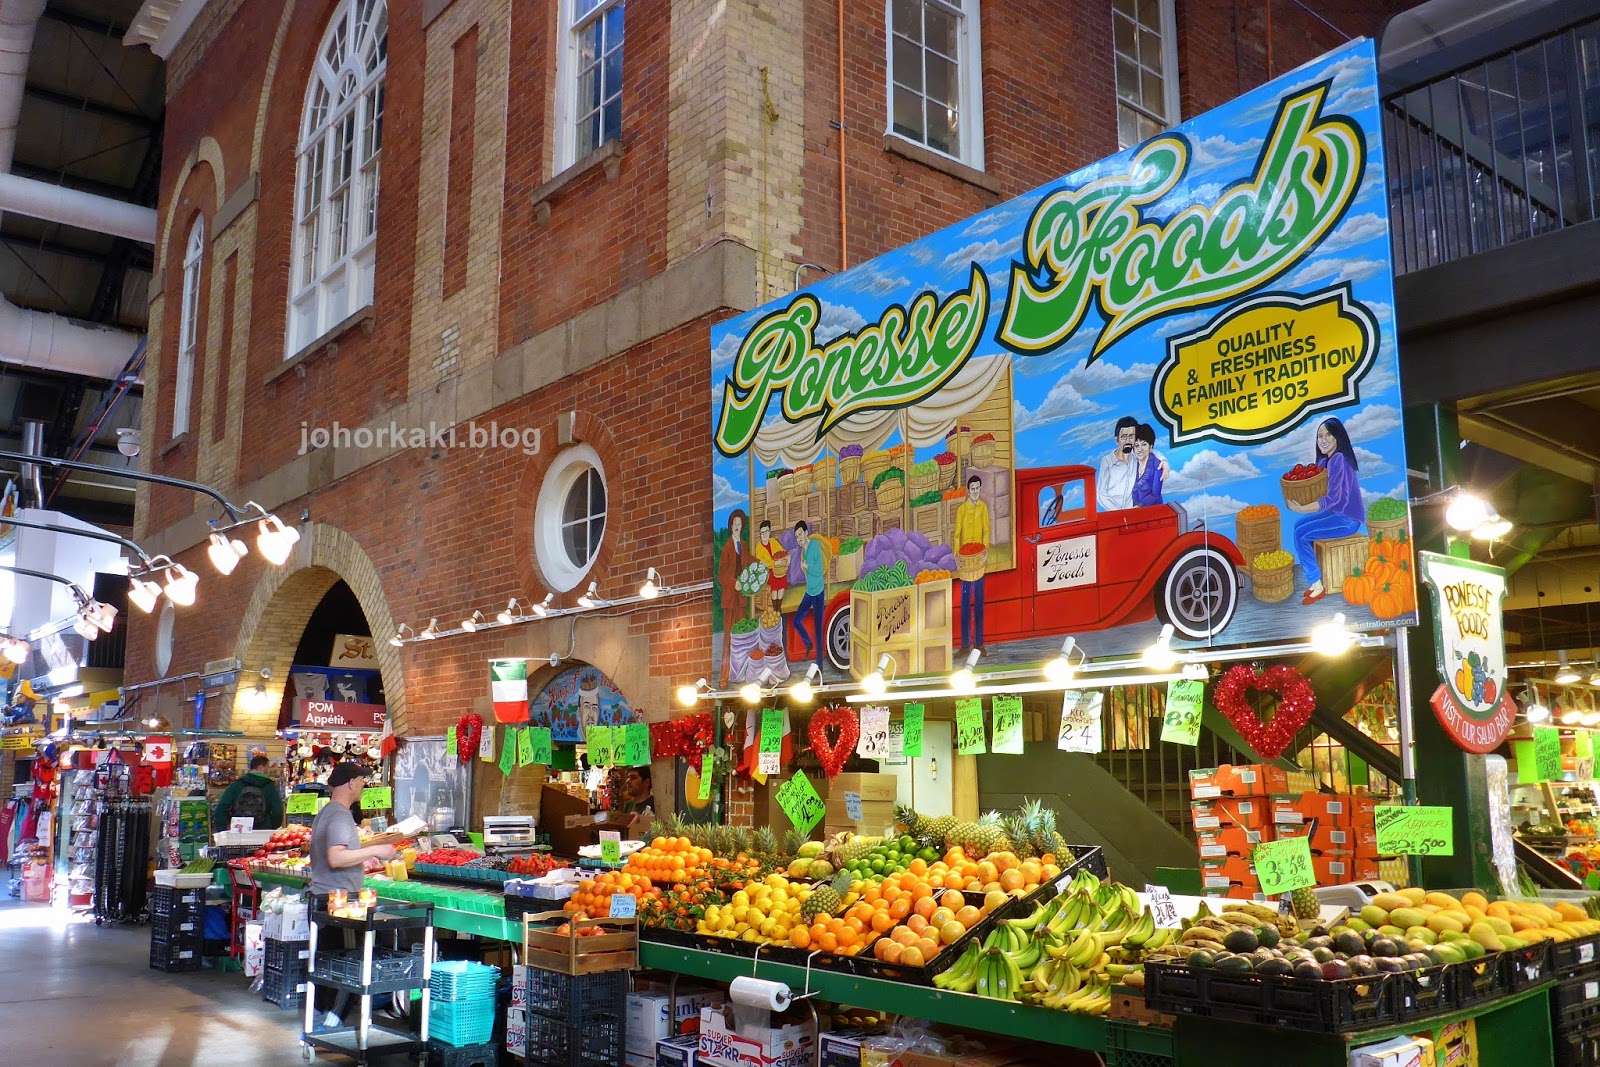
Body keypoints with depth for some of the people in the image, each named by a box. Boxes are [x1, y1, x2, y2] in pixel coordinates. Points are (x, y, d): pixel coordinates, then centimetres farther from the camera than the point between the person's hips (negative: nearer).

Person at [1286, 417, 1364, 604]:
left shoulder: (1338, 459, -21)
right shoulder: (1325, 460, 9)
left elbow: (1332, 498, -27)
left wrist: (1302, 509, -28)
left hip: (1348, 519, -10)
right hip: (1338, 513, 10)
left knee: (1301, 533, -15)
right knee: (1299, 524, 12)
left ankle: (1317, 586, -9)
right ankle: (1315, 580, 11)